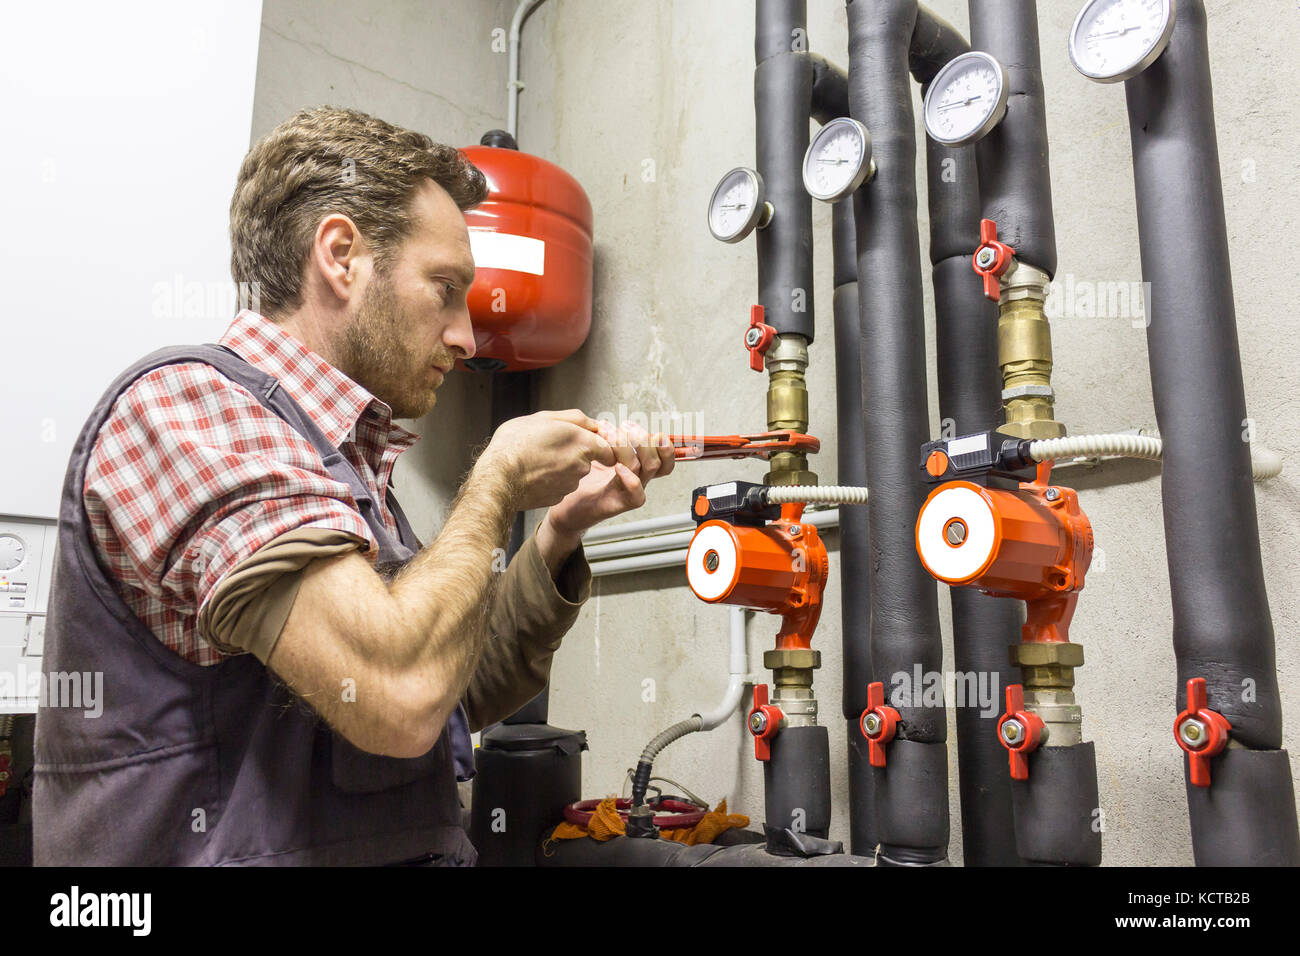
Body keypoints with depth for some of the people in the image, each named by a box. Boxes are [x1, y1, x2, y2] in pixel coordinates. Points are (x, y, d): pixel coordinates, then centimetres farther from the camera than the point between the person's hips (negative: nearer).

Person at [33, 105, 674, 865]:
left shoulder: (341, 457, 10)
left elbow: (460, 697, 13)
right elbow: (399, 696, -24)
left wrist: (558, 537, 2)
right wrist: (498, 486, -11)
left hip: (420, 846, 7)